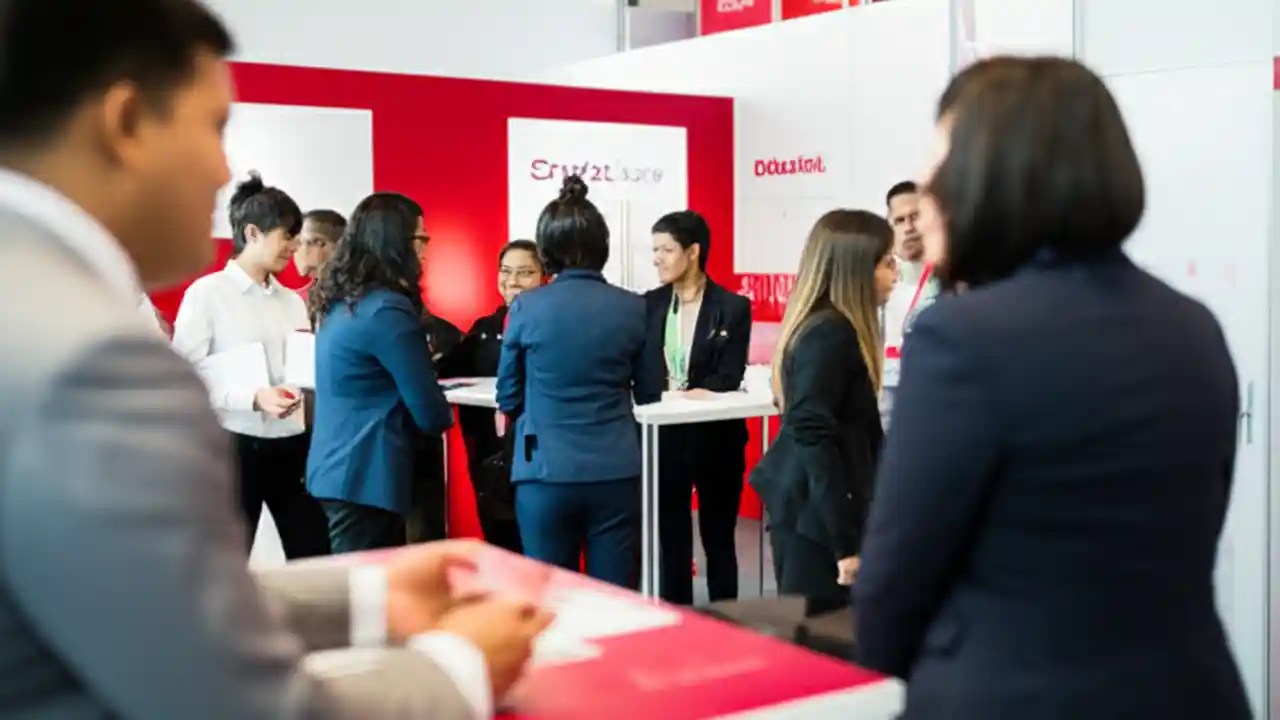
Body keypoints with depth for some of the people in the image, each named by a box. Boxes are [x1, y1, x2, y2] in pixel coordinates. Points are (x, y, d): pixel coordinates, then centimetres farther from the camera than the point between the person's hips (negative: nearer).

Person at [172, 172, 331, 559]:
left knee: (315, 557, 5)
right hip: (234, 445, -5)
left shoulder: (292, 300, 13)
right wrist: (254, 396, -23)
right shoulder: (207, 293, -4)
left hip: (291, 444, 5)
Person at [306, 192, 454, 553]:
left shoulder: (339, 303, 11)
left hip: (336, 468, 9)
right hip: (366, 476, -9)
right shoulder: (387, 309, -17)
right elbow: (430, 414, -13)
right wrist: (445, 416, 7)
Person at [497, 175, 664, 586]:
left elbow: (508, 399, 5)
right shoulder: (633, 308, -2)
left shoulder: (525, 308, -5)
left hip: (545, 474, -1)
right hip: (615, 471, 1)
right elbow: (650, 393, 8)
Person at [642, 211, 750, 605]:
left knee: (717, 537, 8)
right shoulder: (649, 305, 5)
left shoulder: (733, 308, -4)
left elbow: (729, 378, -11)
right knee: (670, 537, 9)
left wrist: (686, 395, -26)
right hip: (664, 436, 3)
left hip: (716, 438, -2)